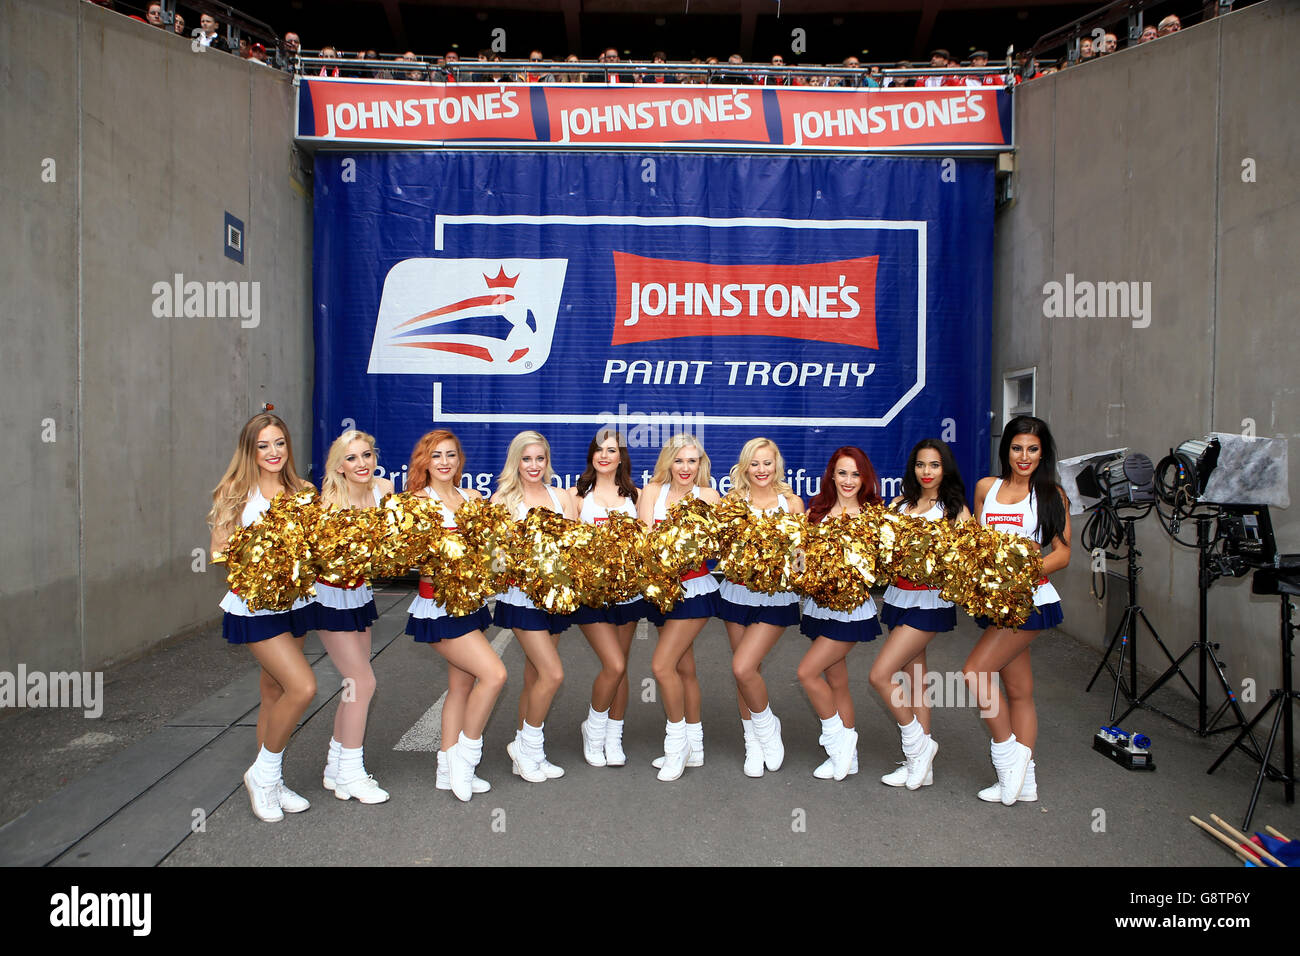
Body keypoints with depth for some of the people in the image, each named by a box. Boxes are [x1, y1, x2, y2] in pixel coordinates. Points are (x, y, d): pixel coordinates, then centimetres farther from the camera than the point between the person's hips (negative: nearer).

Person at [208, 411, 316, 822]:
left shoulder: (299, 492, 8)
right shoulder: (237, 494, -5)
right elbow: (219, 551, -5)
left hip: (294, 600, 5)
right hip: (254, 606, -5)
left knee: (275, 693, 13)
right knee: (303, 686, -13)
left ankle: (270, 783, 26)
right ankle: (264, 773, 8)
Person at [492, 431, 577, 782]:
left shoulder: (561, 499, 10)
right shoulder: (503, 499, 0)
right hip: (522, 594, -4)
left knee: (535, 676, 11)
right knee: (552, 673, -10)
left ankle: (526, 753, 24)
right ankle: (529, 747, 10)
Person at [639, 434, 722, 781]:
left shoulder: (708, 495, 0)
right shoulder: (653, 491, 5)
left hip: (694, 587, -4)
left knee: (662, 665, -13)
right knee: (684, 669, 12)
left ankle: (677, 740, 7)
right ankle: (694, 748, 25)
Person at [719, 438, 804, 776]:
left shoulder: (791, 502, 1)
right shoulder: (733, 501, 4)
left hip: (776, 597, -2)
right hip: (738, 593, 3)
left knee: (743, 668, -13)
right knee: (745, 671, 10)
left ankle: (767, 725, 15)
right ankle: (753, 744, 28)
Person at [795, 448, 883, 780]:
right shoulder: (817, 510, 7)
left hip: (853, 607, -5)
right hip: (820, 603, 5)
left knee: (807, 672, -11)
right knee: (836, 682, 12)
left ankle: (837, 738, 10)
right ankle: (847, 757, 25)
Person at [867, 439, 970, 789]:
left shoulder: (955, 509, -1)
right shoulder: (901, 503, 12)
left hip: (929, 603, -5)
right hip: (898, 596, 5)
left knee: (880, 675, -12)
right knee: (913, 678, 11)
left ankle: (917, 744, 9)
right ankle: (921, 765, 21)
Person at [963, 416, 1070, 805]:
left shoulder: (1051, 494, -1)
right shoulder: (986, 488, 10)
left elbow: (1062, 553, -4)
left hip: (1030, 599, -5)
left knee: (976, 672, -13)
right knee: (1019, 690, 11)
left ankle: (1008, 753, 5)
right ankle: (1023, 780, 20)